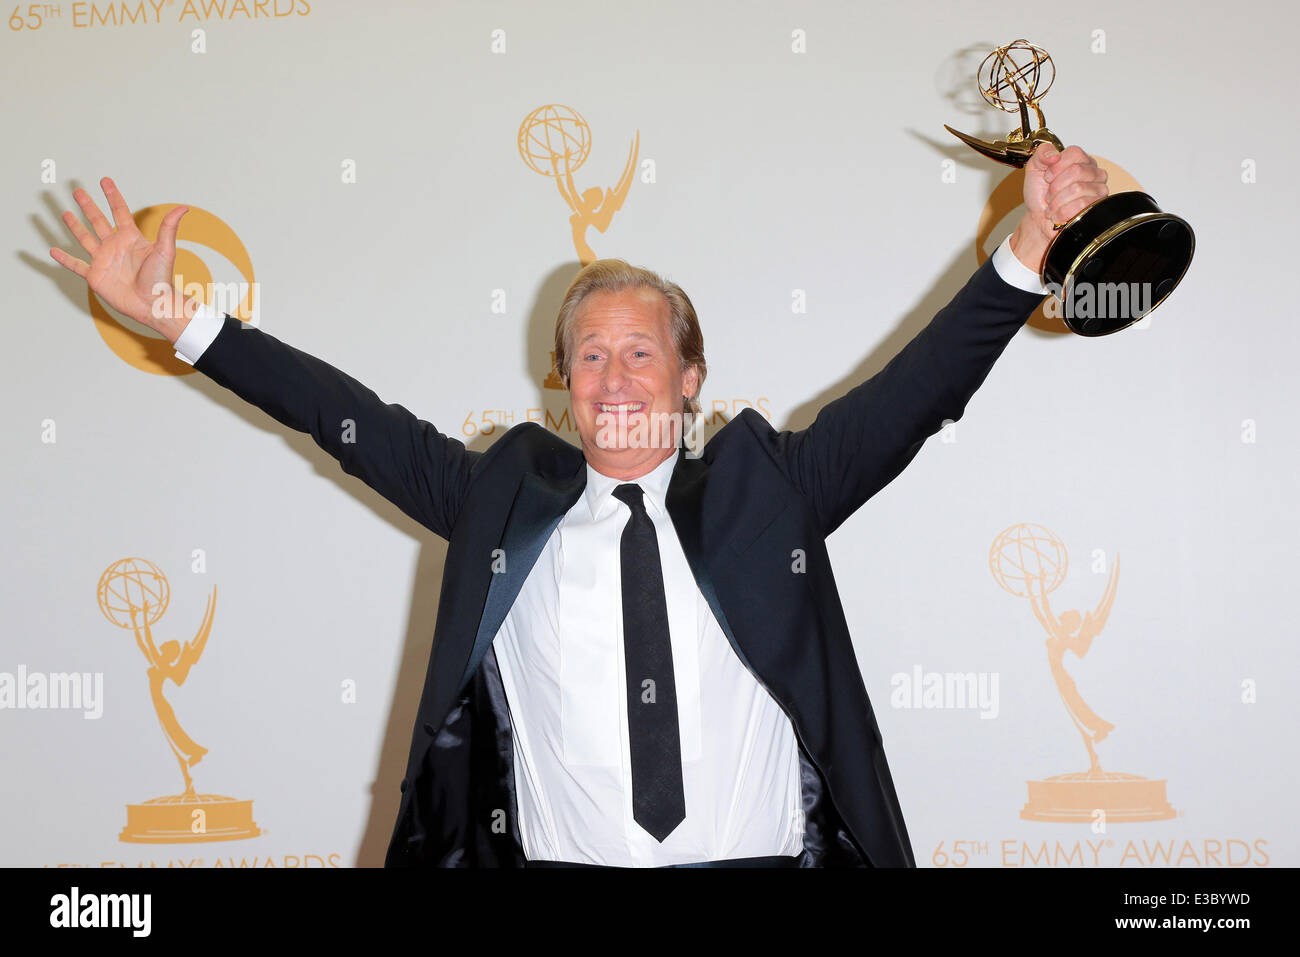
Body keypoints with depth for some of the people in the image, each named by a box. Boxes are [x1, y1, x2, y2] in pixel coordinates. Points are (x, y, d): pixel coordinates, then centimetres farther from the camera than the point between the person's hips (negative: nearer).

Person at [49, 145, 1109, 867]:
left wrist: (1027, 252, -12)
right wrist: (176, 319, 2)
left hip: (761, 851, 0)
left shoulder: (762, 488, 5)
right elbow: (352, 418, 6)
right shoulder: (507, 499, 7)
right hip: (559, 853, 1)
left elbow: (917, 388, -1)